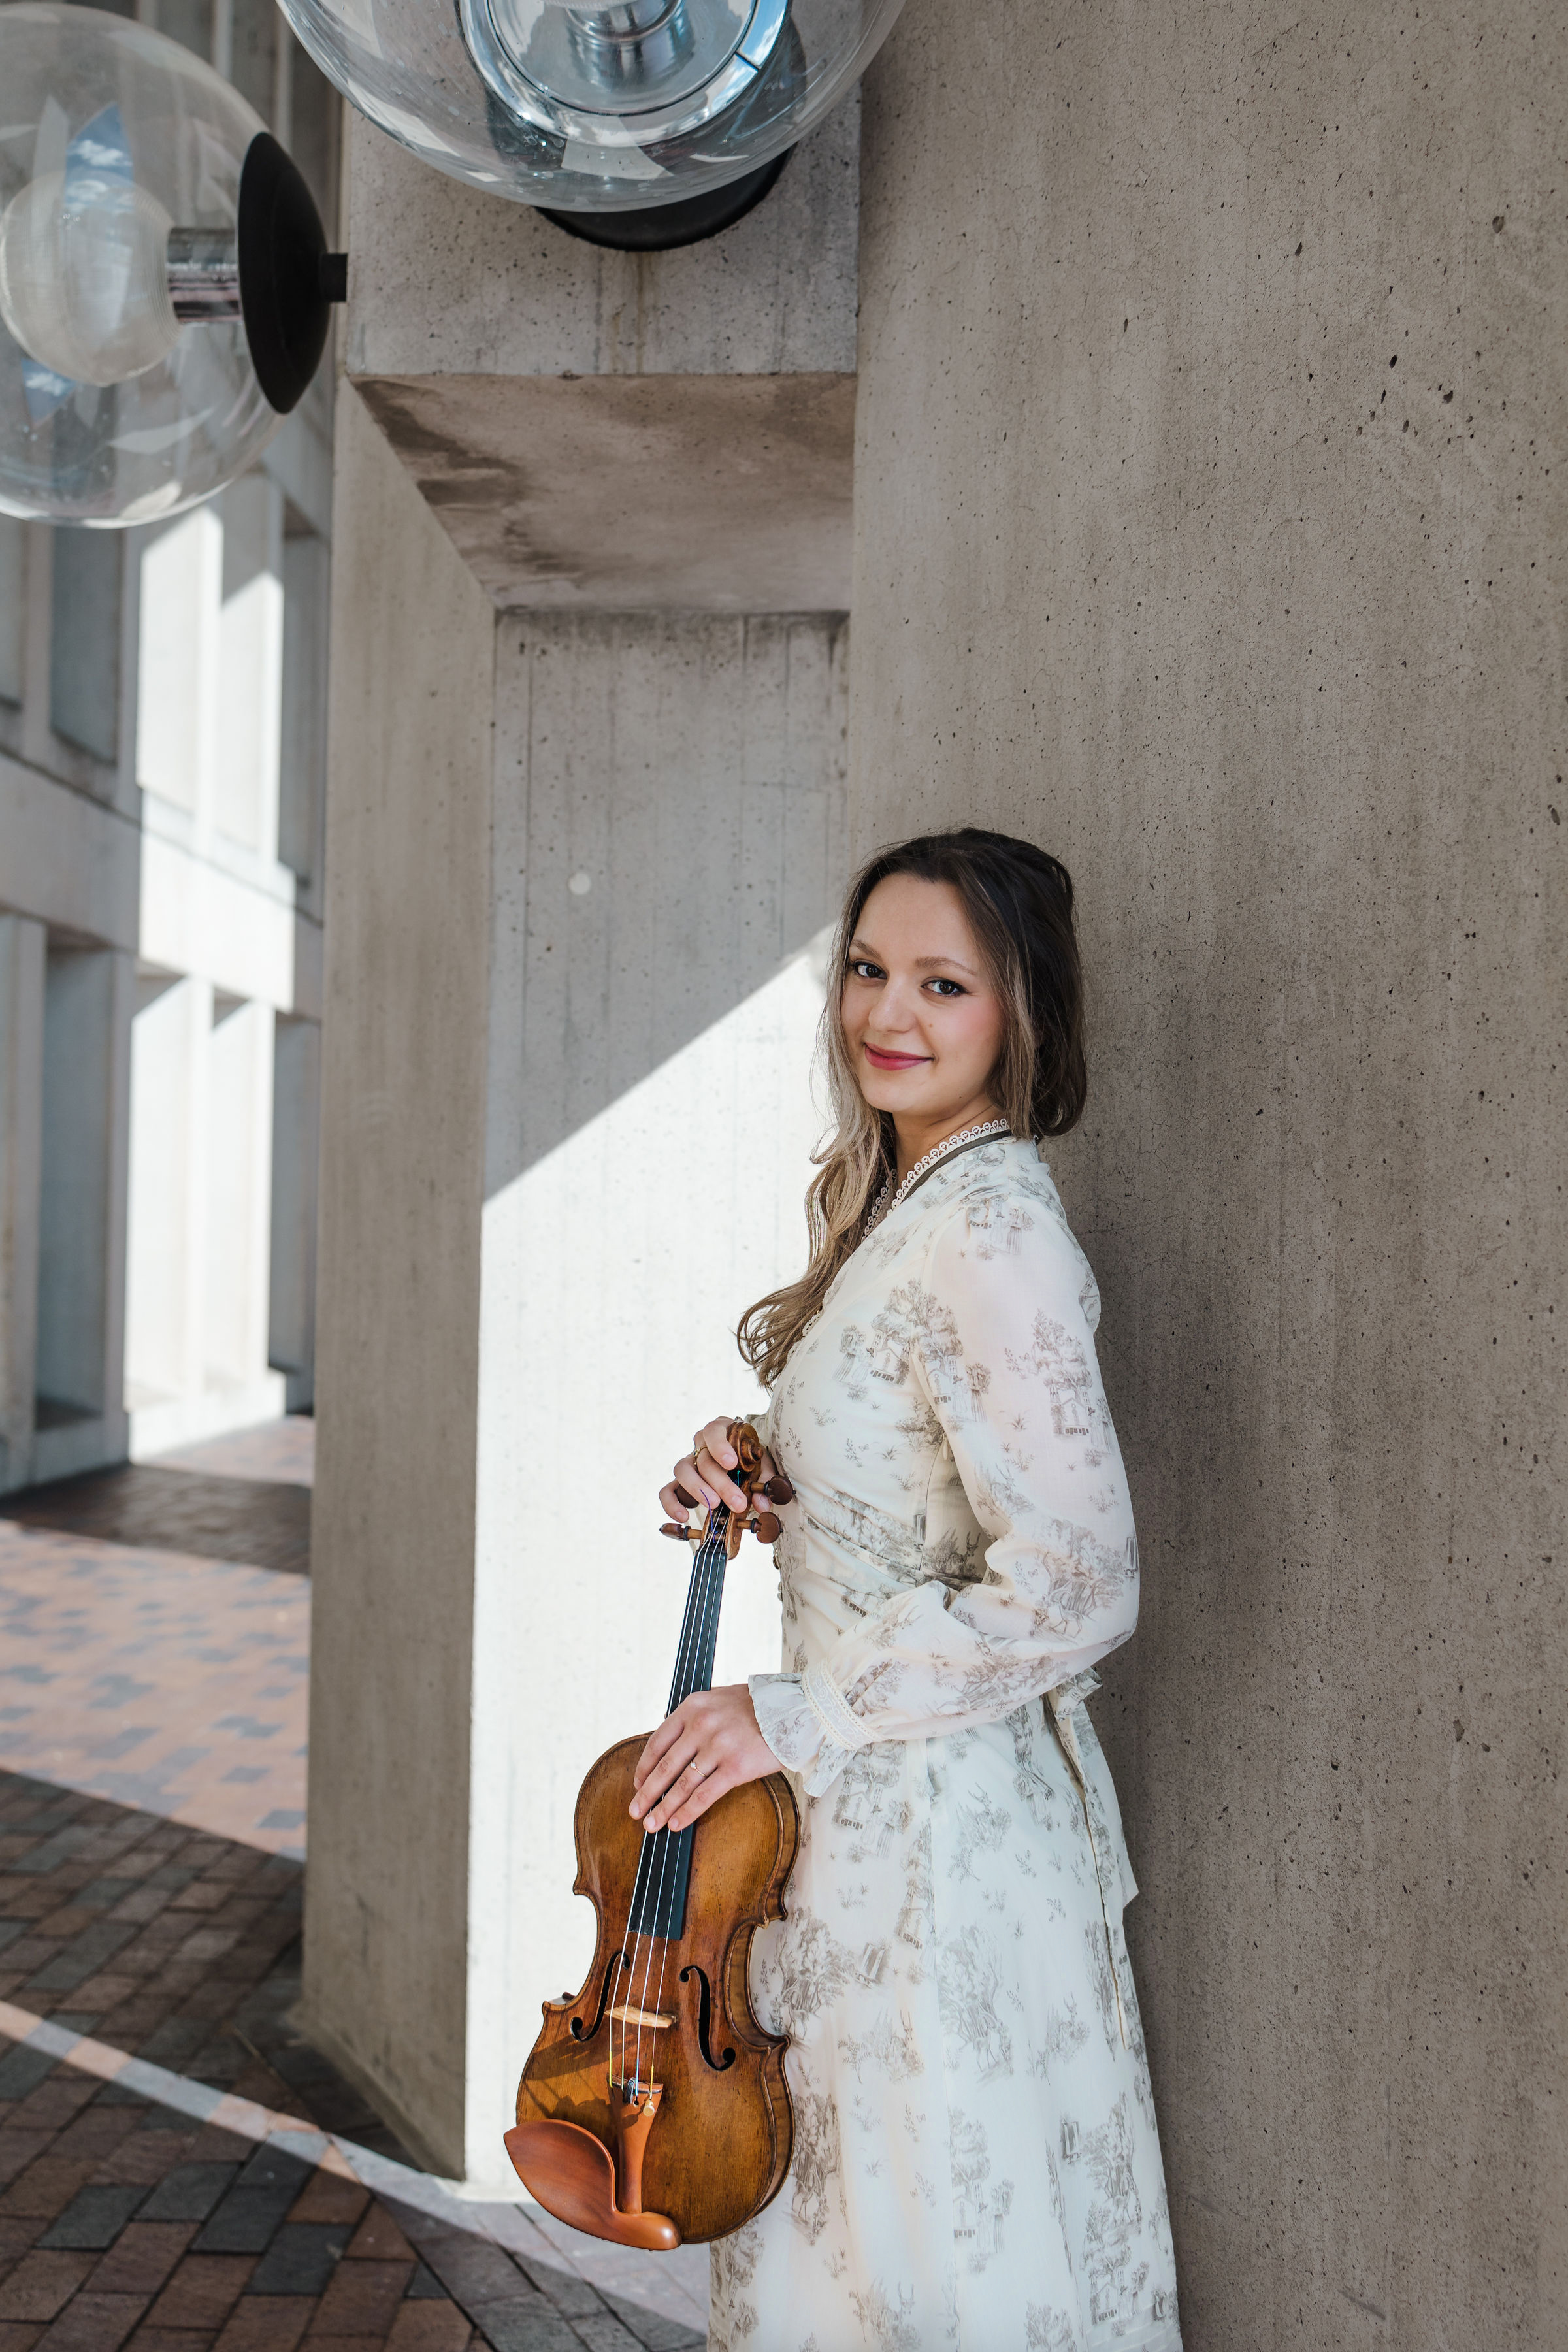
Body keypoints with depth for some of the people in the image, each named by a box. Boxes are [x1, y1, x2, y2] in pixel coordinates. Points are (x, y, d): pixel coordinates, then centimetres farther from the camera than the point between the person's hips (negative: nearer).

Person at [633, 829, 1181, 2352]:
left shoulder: (996, 1235, -22)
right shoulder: (900, 1209, 7)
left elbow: (1075, 1587, -27)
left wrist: (799, 1715, -21)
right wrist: (760, 1488, -1)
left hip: (939, 1826, -9)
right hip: (869, 1808, 9)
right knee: (841, 2222, 24)